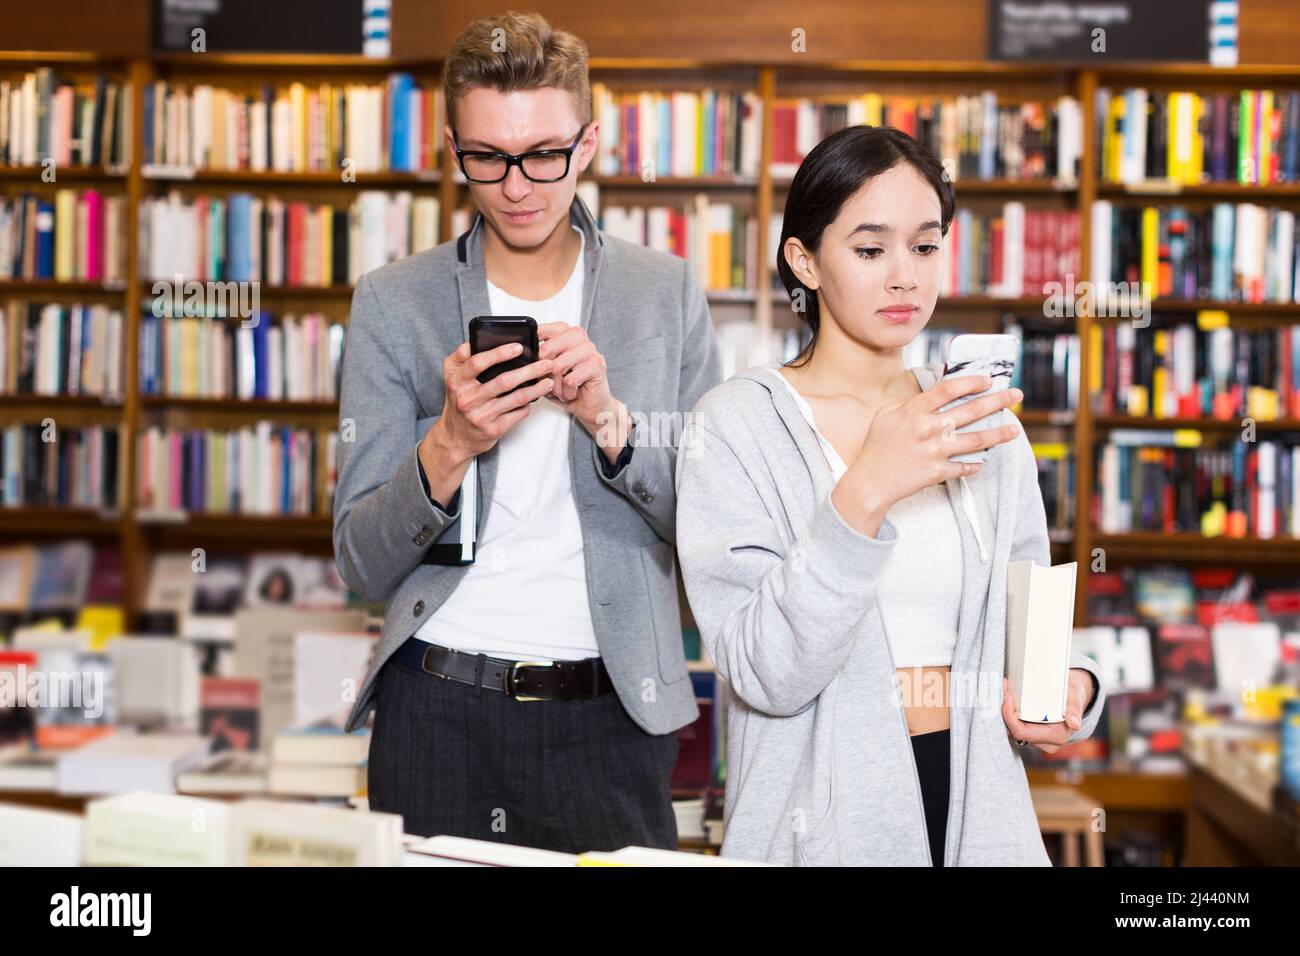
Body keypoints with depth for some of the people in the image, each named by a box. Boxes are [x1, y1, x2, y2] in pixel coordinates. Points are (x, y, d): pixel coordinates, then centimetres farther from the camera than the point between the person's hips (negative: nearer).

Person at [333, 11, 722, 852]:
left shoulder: (667, 293, 3)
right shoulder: (394, 303, 1)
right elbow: (363, 563, -2)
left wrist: (608, 418, -17)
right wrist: (450, 445, -19)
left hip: (607, 718, 0)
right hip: (435, 715, 0)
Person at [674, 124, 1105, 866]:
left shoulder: (985, 425, 3)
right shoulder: (735, 426, -11)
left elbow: (1025, 627, 11)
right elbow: (767, 673, -20)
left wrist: (1070, 687, -11)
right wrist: (864, 494, -31)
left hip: (977, 807, 4)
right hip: (824, 814, -4)